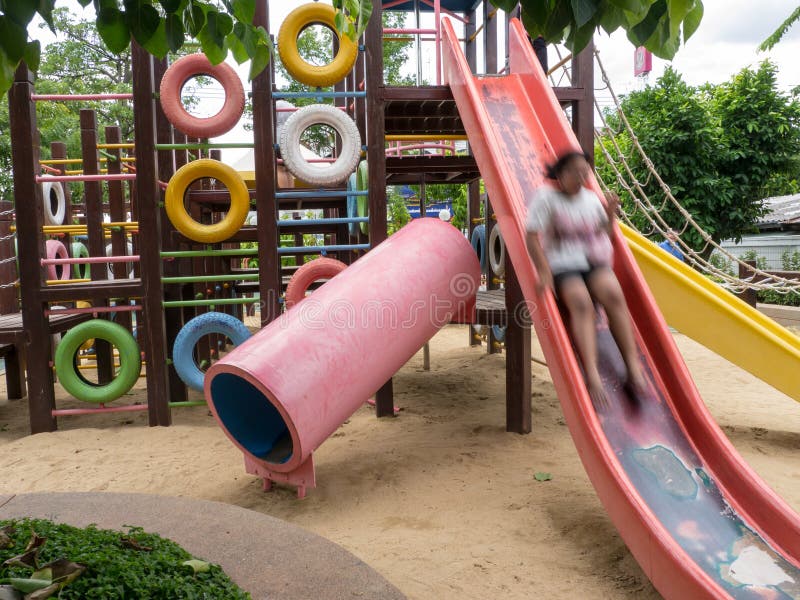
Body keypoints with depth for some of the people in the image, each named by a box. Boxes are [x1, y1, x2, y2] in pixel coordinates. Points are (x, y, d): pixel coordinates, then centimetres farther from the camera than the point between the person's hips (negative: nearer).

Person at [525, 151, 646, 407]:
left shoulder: (592, 199, 17)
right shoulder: (545, 197, 2)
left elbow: (606, 237, 25)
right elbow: (533, 238, -6)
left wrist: (610, 214, 8)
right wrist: (544, 272, -15)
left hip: (594, 263, 4)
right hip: (562, 265, -4)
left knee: (613, 293, -28)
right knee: (581, 302, -34)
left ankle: (634, 369, -31)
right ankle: (592, 376, -43)